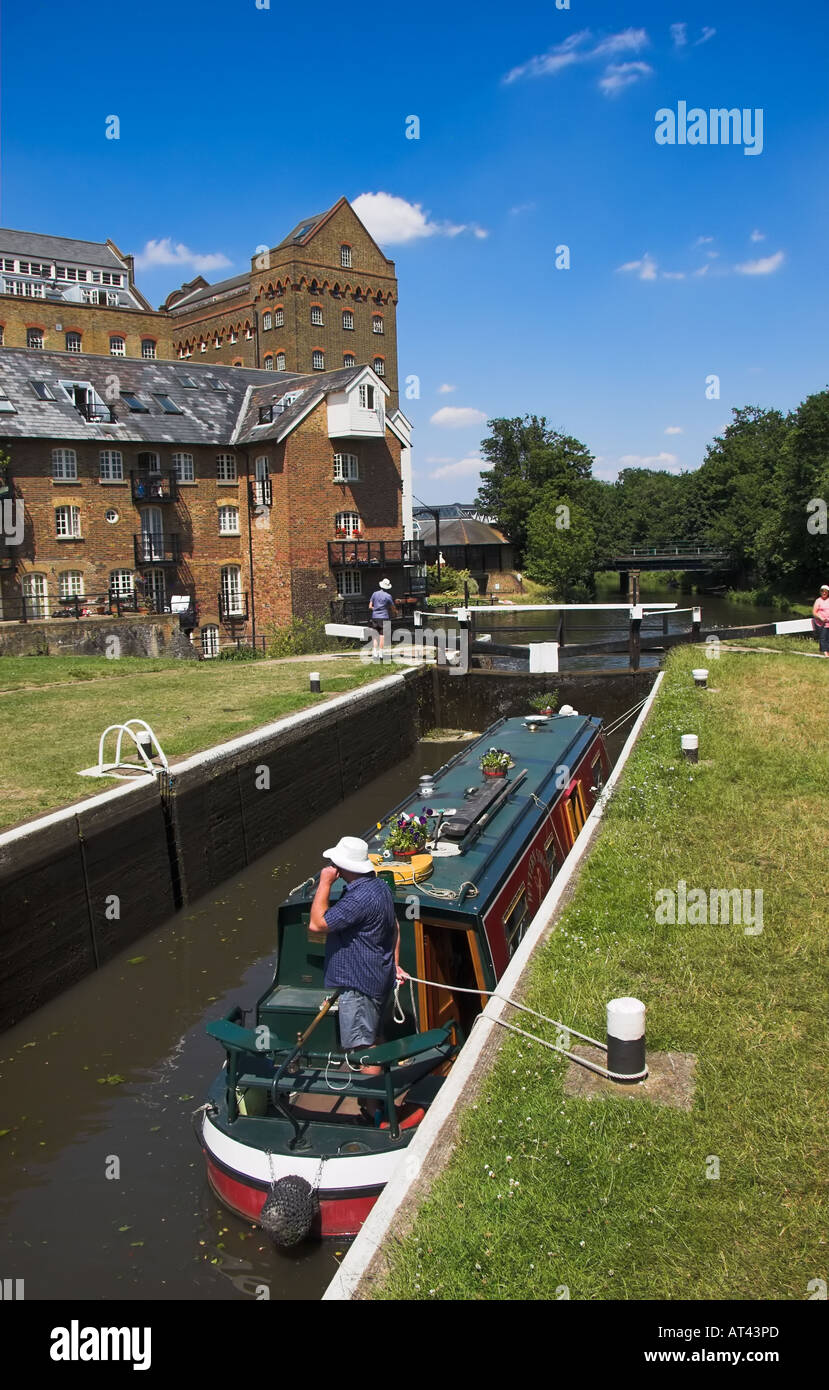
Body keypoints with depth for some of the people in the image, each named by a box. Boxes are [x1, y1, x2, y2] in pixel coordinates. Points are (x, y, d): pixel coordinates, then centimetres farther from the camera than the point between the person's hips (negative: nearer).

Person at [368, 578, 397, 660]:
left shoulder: (375, 594, 4)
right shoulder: (388, 596, -5)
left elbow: (370, 607, 5)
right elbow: (393, 608, 2)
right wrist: (395, 613, 23)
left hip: (375, 617, 3)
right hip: (384, 618, -3)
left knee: (375, 636, 8)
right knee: (382, 636, 0)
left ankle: (374, 653, -3)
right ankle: (380, 653, -2)